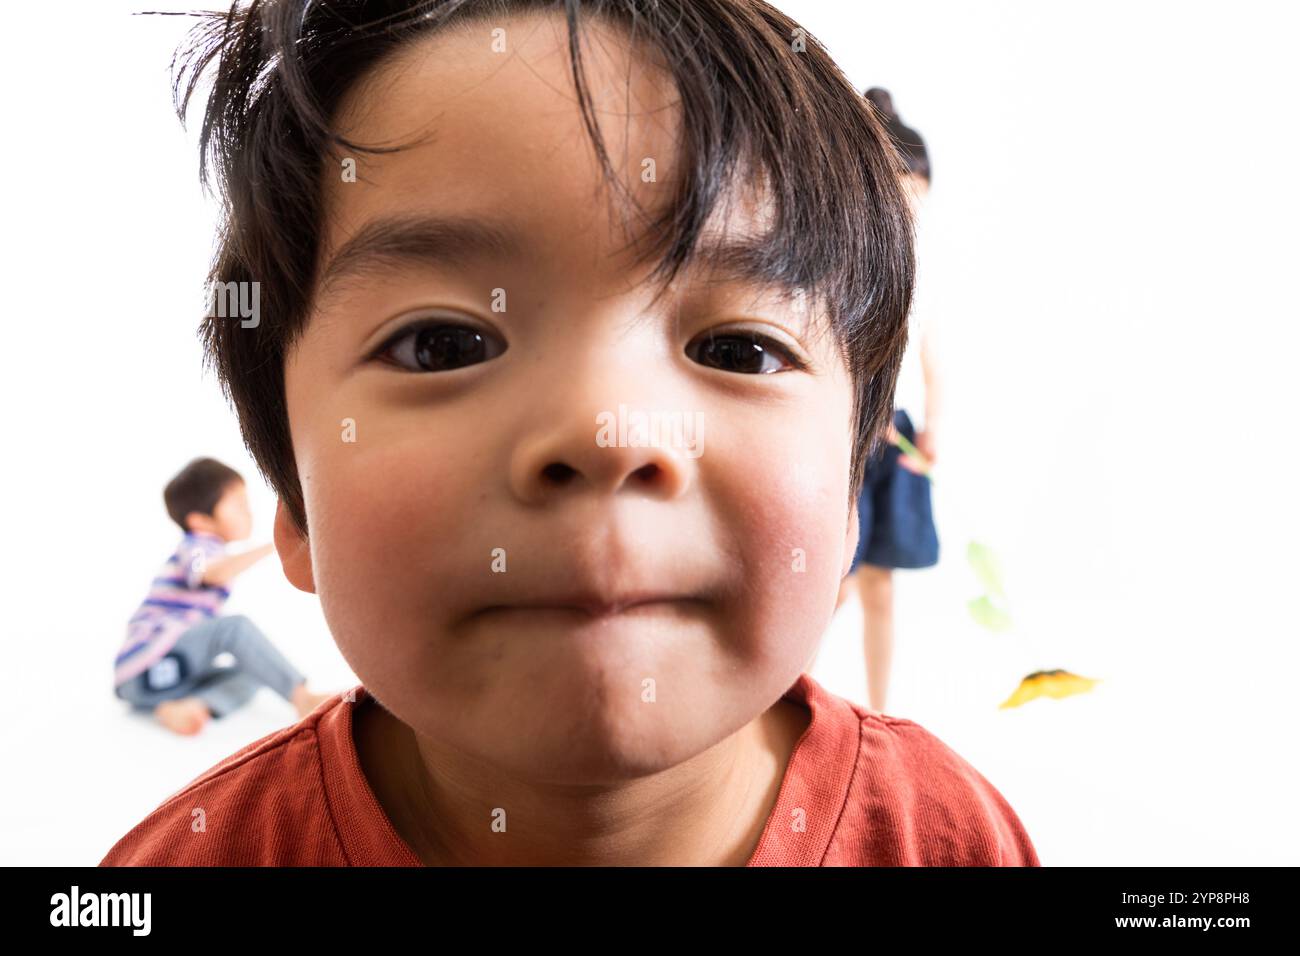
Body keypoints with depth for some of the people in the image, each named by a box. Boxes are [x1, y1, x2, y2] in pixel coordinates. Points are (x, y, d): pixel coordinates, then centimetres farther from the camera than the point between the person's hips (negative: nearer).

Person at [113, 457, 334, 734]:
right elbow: (214, 572, -35)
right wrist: (271, 547, -43)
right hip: (148, 670, -10)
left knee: (251, 675, -4)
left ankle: (185, 706, -25)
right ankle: (302, 698, -28)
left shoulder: (203, 549, 22)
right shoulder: (196, 547, -10)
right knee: (235, 626, -25)